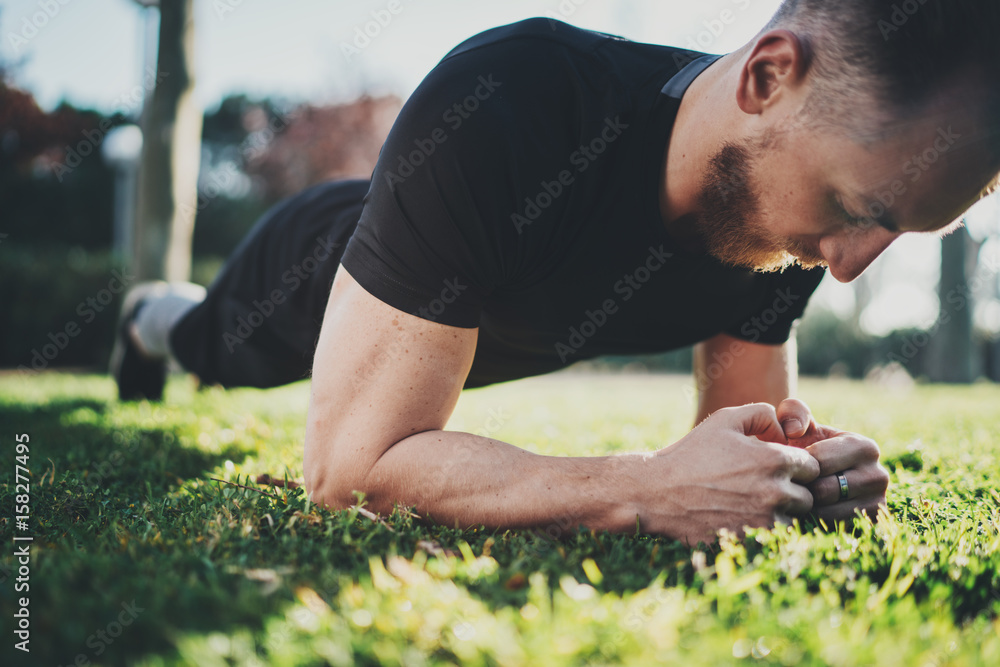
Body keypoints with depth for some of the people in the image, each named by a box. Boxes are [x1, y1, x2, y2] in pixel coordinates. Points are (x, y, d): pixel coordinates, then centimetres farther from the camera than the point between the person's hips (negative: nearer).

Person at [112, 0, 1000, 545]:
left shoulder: (782, 213, -30)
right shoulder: (501, 104, -50)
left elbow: (742, 432, -18)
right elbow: (349, 464, -50)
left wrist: (805, 469, -43)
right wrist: (650, 490, -57)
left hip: (481, 309, 5)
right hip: (318, 276, -5)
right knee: (213, 352, 32)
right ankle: (155, 315, 70)